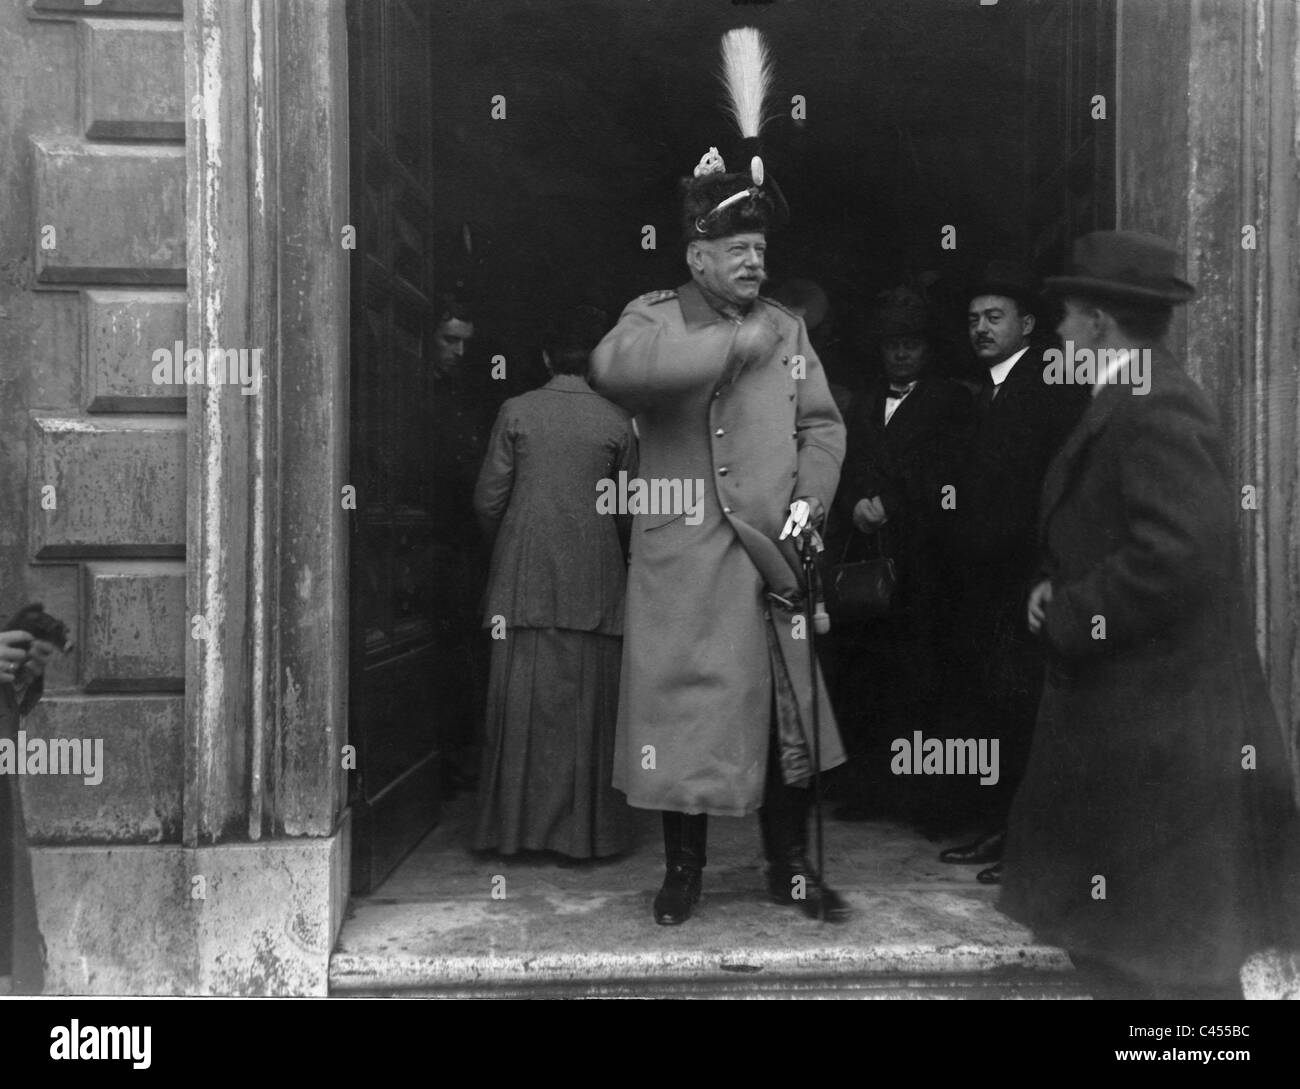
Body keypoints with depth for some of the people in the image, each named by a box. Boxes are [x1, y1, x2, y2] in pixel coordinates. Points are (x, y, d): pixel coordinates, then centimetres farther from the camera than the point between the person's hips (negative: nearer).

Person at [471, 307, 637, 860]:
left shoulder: (516, 411, 1)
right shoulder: (615, 421, 2)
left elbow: (488, 497, 0)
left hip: (523, 575, 0)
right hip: (593, 577, 0)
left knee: (523, 697, 6)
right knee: (587, 700, 6)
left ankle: (519, 824, 11)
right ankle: (586, 828, 11)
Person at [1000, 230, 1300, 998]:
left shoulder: (1154, 408, -19)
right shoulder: (1133, 402, 14)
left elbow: (1178, 554, -28)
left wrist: (1068, 617, -17)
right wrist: (1063, 591, 3)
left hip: (1162, 718, -10)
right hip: (1134, 710, 10)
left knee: (1175, 952, 4)